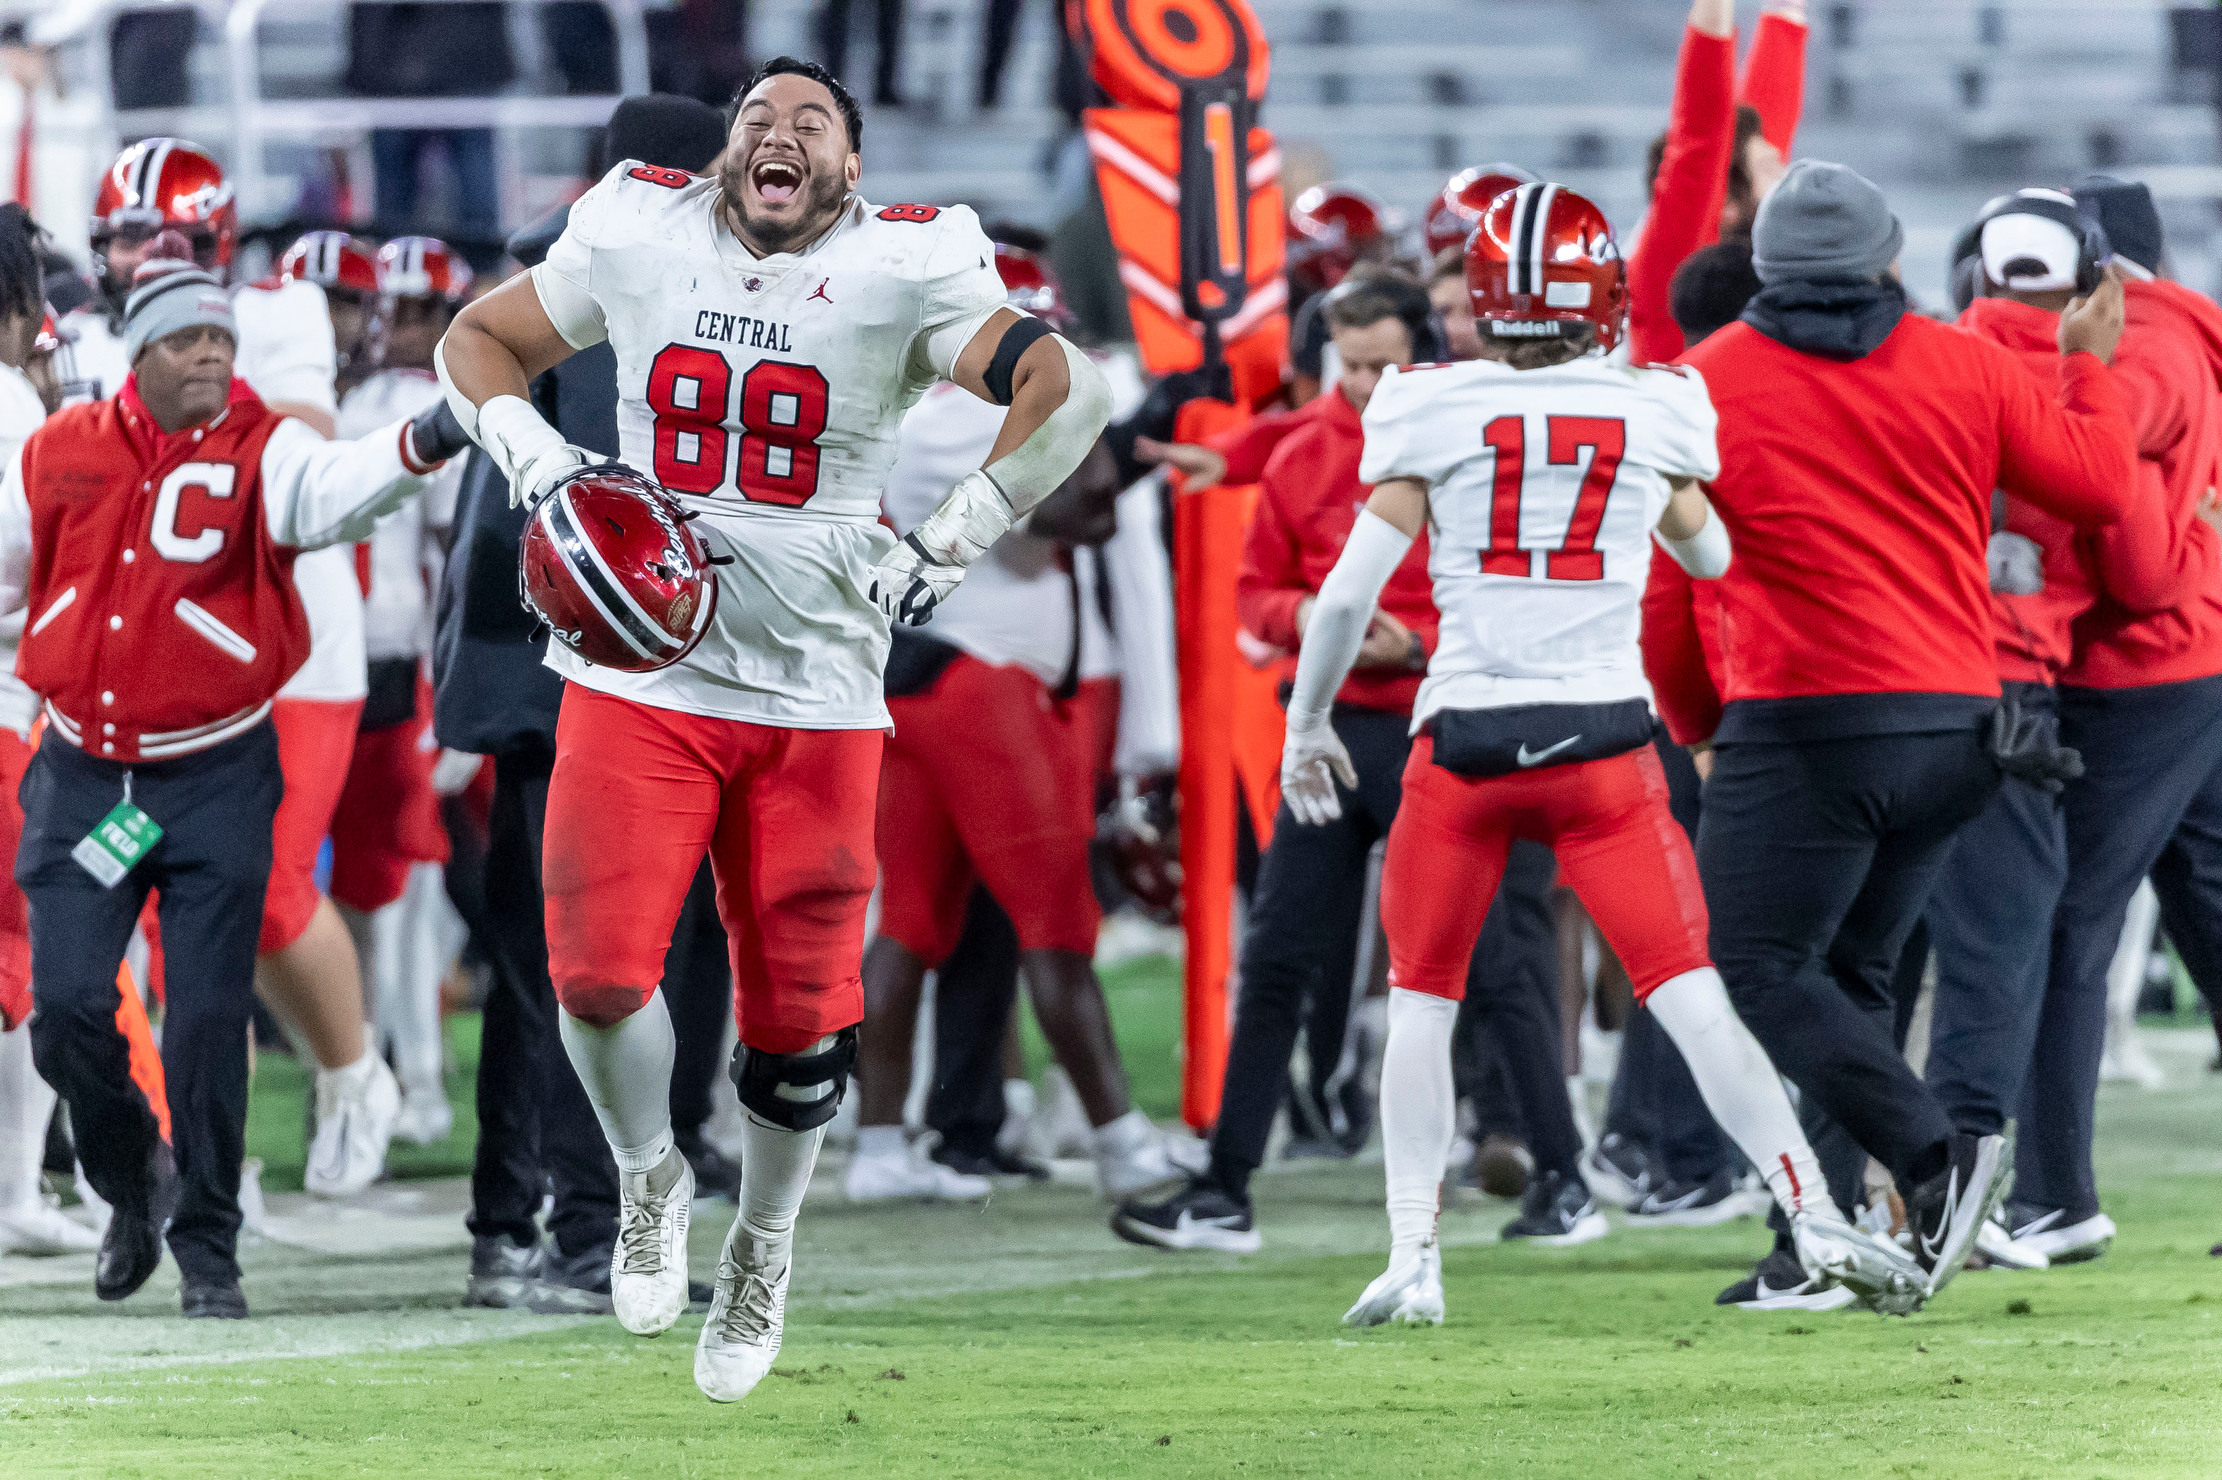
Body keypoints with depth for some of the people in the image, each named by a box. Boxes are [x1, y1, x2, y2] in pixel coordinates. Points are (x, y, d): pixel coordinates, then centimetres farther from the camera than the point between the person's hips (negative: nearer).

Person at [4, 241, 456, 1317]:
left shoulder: (262, 452, -9)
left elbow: (334, 488, -32)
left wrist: (425, 444, -51)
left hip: (216, 780, -2)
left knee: (208, 1016, -3)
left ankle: (207, 1247, 11)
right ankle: (133, 1185, 26)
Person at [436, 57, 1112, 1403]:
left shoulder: (900, 273, -7)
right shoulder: (641, 241, 0)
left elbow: (1071, 391, -12)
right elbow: (478, 343, 14)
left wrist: (947, 550, -11)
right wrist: (540, 462, -4)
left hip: (817, 695, -1)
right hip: (640, 674, 1)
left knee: (800, 1016, 3)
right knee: (599, 975, -12)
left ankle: (766, 1243, 31)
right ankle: (651, 1177, 19)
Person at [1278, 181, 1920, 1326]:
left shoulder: (1434, 414, -4)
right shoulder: (1651, 412, 1)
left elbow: (1351, 589, -4)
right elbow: (1709, 554, 19)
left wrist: (1306, 725, 10)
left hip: (1463, 735, -1)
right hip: (1601, 736, 1)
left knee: (1420, 1002, 15)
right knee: (1690, 1001, 2)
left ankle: (1413, 1262, 8)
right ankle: (1817, 1221, -7)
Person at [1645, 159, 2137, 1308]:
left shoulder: (1705, 383, 1)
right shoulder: (1965, 366, 5)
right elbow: (2096, 485, 14)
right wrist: (2090, 368, 32)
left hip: (1802, 725, -5)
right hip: (1954, 726, 5)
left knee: (1754, 971, -5)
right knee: (1848, 976, 13)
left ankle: (1933, 1157, -21)